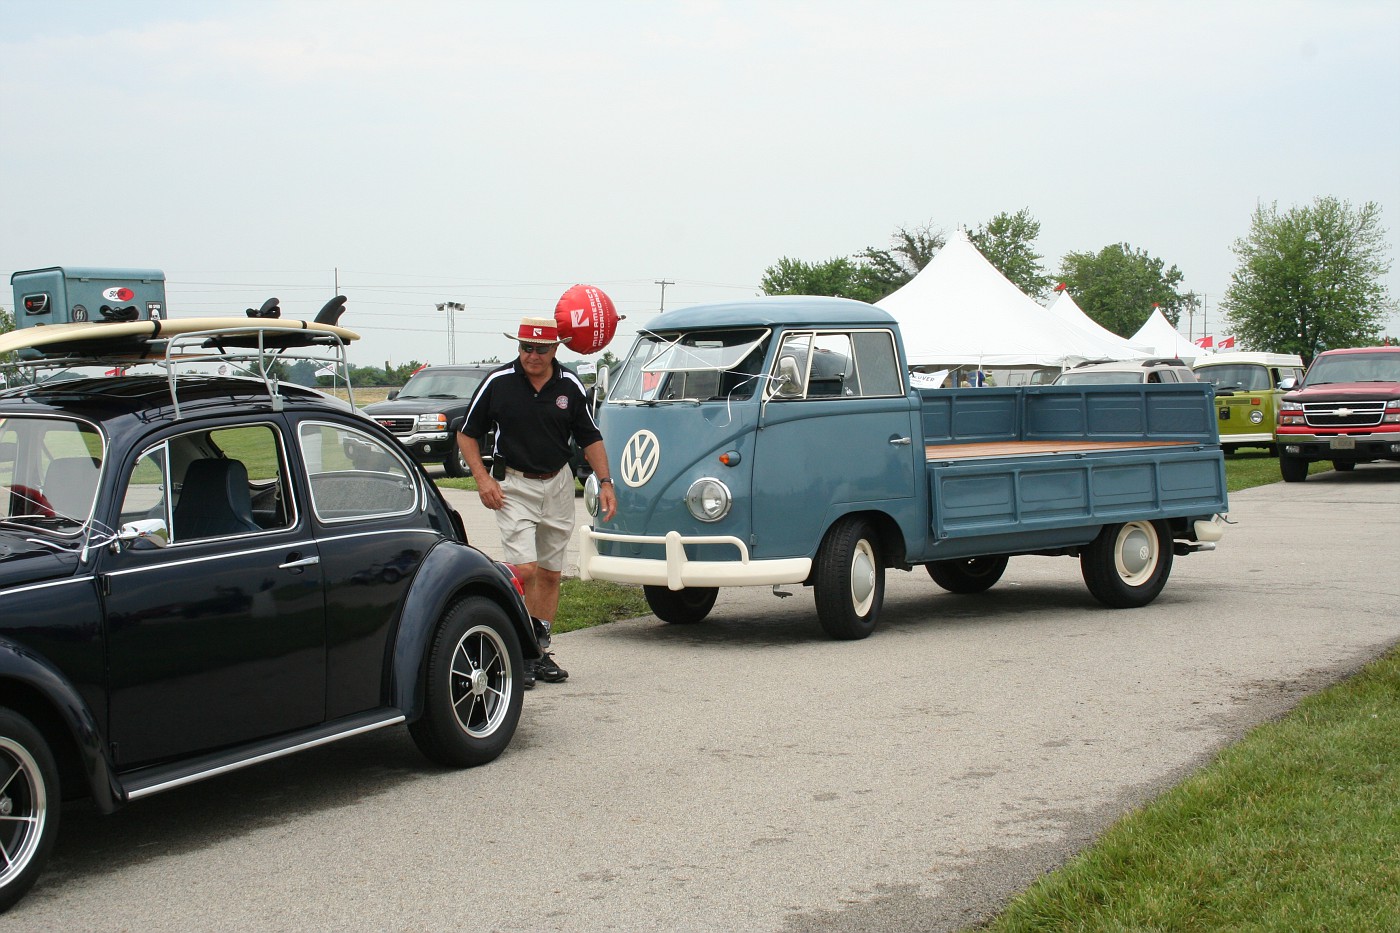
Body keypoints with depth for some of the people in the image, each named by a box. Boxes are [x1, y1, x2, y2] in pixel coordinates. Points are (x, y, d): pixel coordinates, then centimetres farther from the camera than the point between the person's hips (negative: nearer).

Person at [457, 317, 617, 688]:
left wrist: (605, 481, -2)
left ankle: (540, 651, 19)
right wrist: (482, 478, -10)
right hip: (513, 486, -3)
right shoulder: (497, 382, -7)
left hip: (558, 484, 3)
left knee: (550, 573, 8)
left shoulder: (570, 386, -1)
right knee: (524, 570, -15)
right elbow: (467, 434, 1)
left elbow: (590, 438, 8)